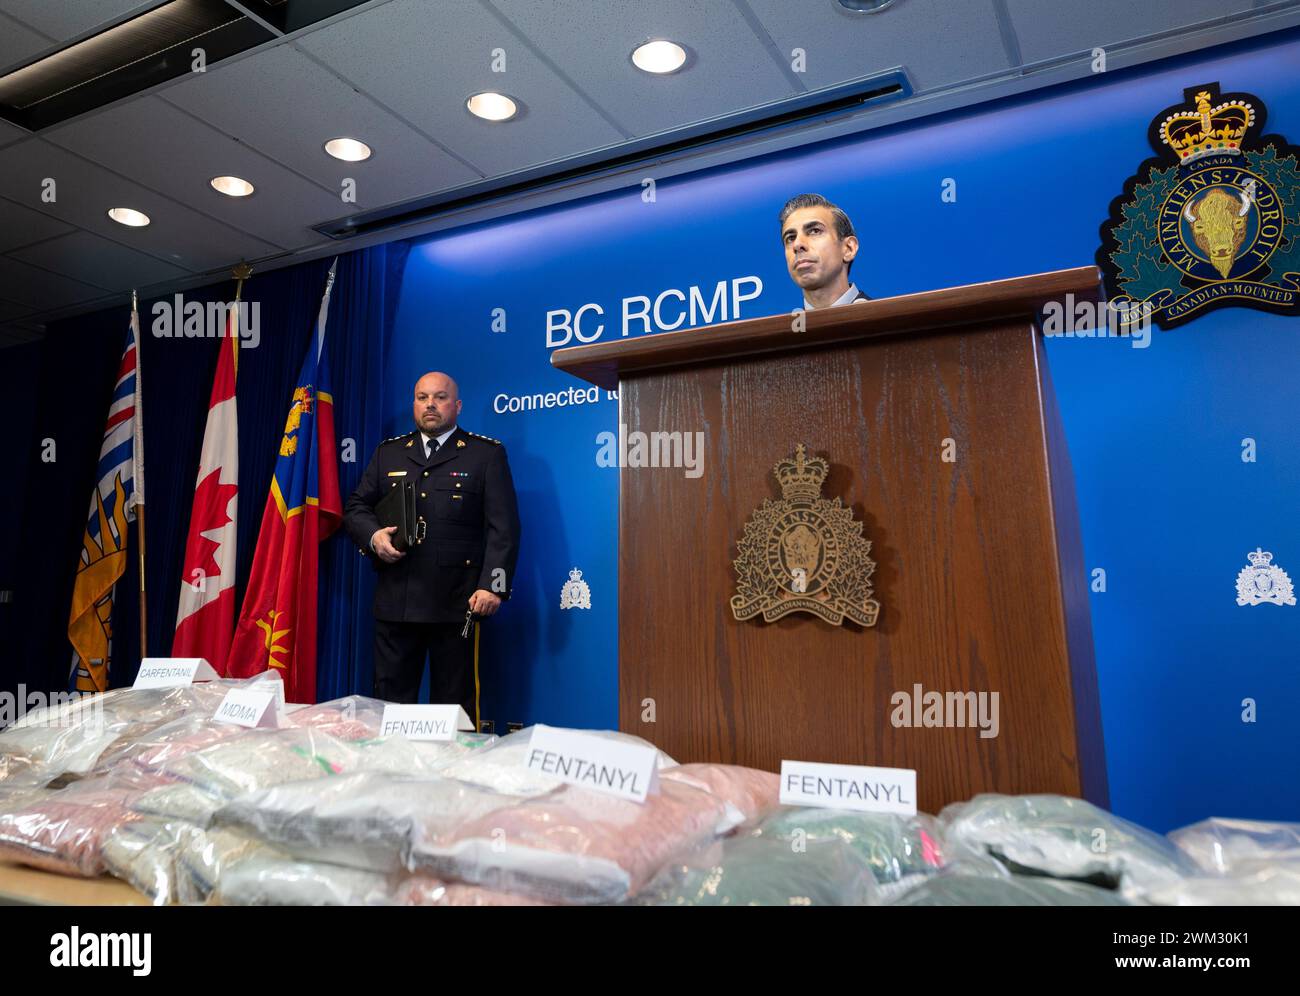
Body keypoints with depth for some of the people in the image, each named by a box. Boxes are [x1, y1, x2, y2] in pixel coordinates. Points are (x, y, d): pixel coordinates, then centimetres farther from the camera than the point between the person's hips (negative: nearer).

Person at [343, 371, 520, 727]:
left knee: (454, 704, 5)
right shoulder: (389, 453, 17)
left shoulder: (487, 453, 4)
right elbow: (355, 506, 19)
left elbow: (503, 527, -3)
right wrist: (373, 536, -4)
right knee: (390, 701, 9)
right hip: (394, 600, 4)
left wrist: (493, 585, -14)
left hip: (457, 603, -3)